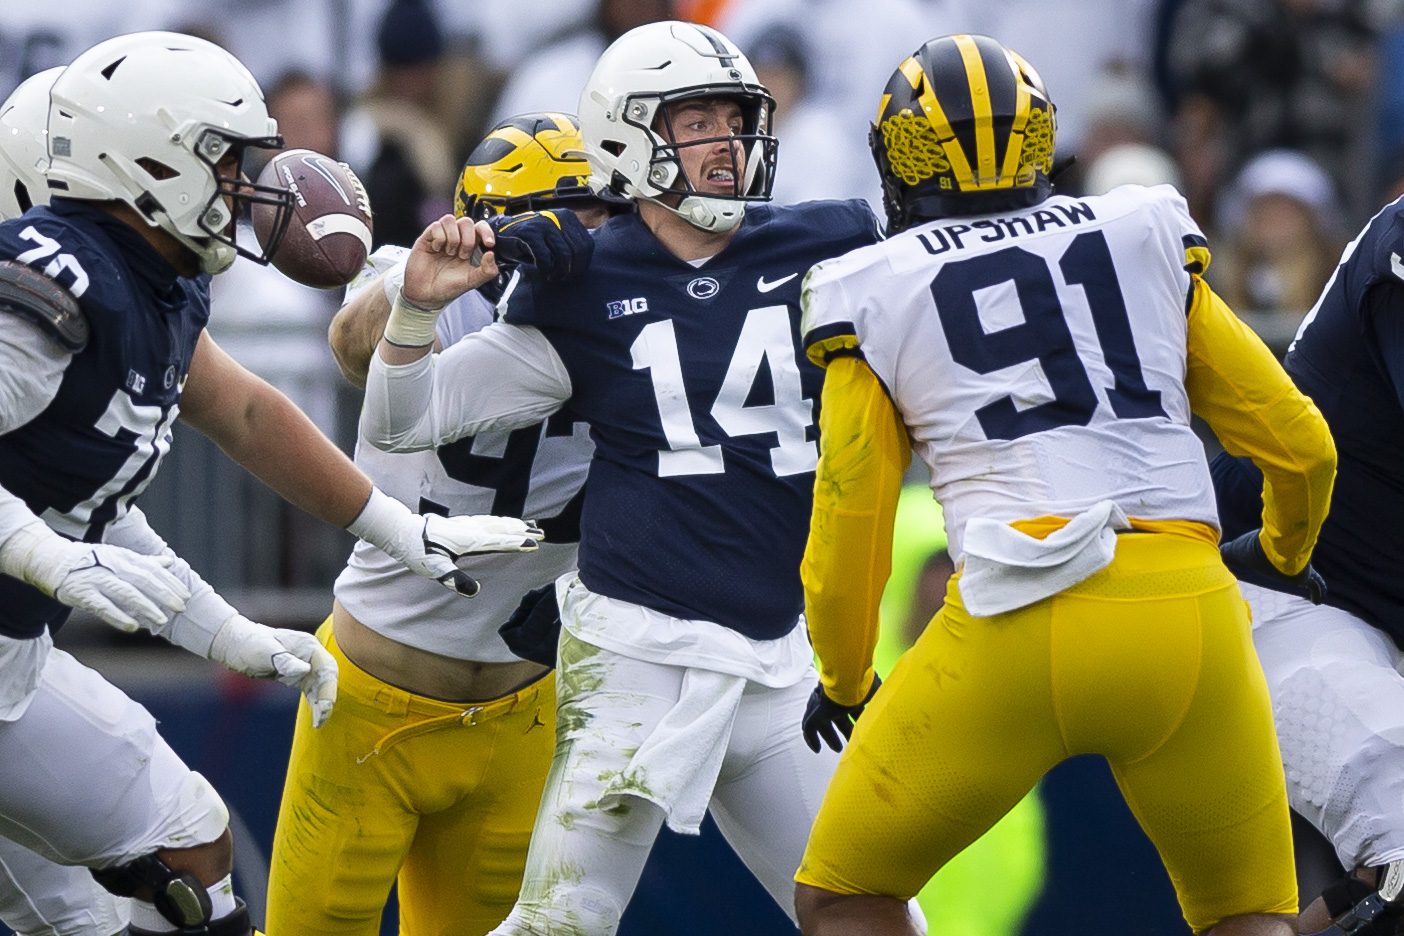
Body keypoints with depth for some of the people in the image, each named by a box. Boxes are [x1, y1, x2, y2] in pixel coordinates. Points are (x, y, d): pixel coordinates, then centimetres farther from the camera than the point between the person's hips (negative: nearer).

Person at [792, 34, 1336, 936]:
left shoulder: (877, 297, 10)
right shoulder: (1150, 248, 16)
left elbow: (848, 532, 12)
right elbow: (1299, 445, 19)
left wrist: (846, 684, 31)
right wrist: (1284, 552, 41)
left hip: (1017, 627, -2)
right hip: (1189, 616, 2)